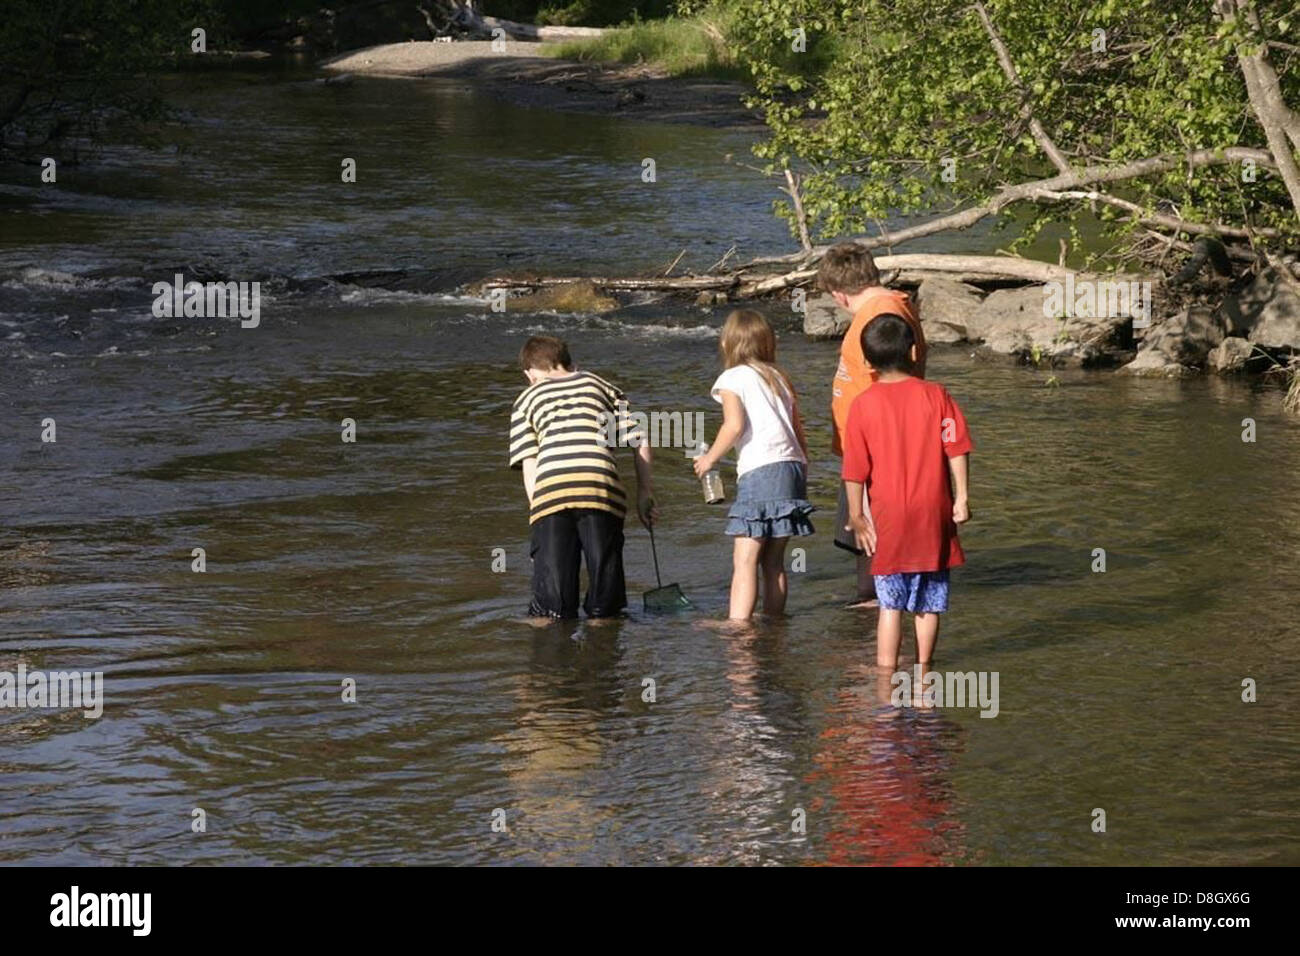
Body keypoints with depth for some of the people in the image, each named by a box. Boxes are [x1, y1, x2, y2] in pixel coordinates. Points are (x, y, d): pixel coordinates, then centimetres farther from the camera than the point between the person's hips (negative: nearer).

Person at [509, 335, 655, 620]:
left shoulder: (527, 398, 25)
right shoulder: (599, 385, 28)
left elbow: (528, 463, 12)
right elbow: (640, 441, 19)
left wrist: (536, 509, 11)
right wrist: (645, 492, 23)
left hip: (550, 489, 0)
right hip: (602, 486, 1)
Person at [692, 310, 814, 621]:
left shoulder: (732, 379, 3)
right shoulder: (779, 378, 23)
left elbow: (735, 424, -11)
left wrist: (710, 458, 1)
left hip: (760, 470, -7)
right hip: (793, 465, 7)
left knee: (745, 559, -10)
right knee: (773, 559, 12)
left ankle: (737, 626, -17)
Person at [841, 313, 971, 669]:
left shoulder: (863, 404, -4)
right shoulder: (936, 395, -2)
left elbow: (855, 469, -4)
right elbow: (957, 450, -4)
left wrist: (856, 515, 3)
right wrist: (961, 497, 1)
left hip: (889, 517, -1)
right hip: (933, 513, 1)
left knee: (891, 603, 2)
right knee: (930, 602, 10)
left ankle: (886, 669, -4)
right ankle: (923, 668, 16)